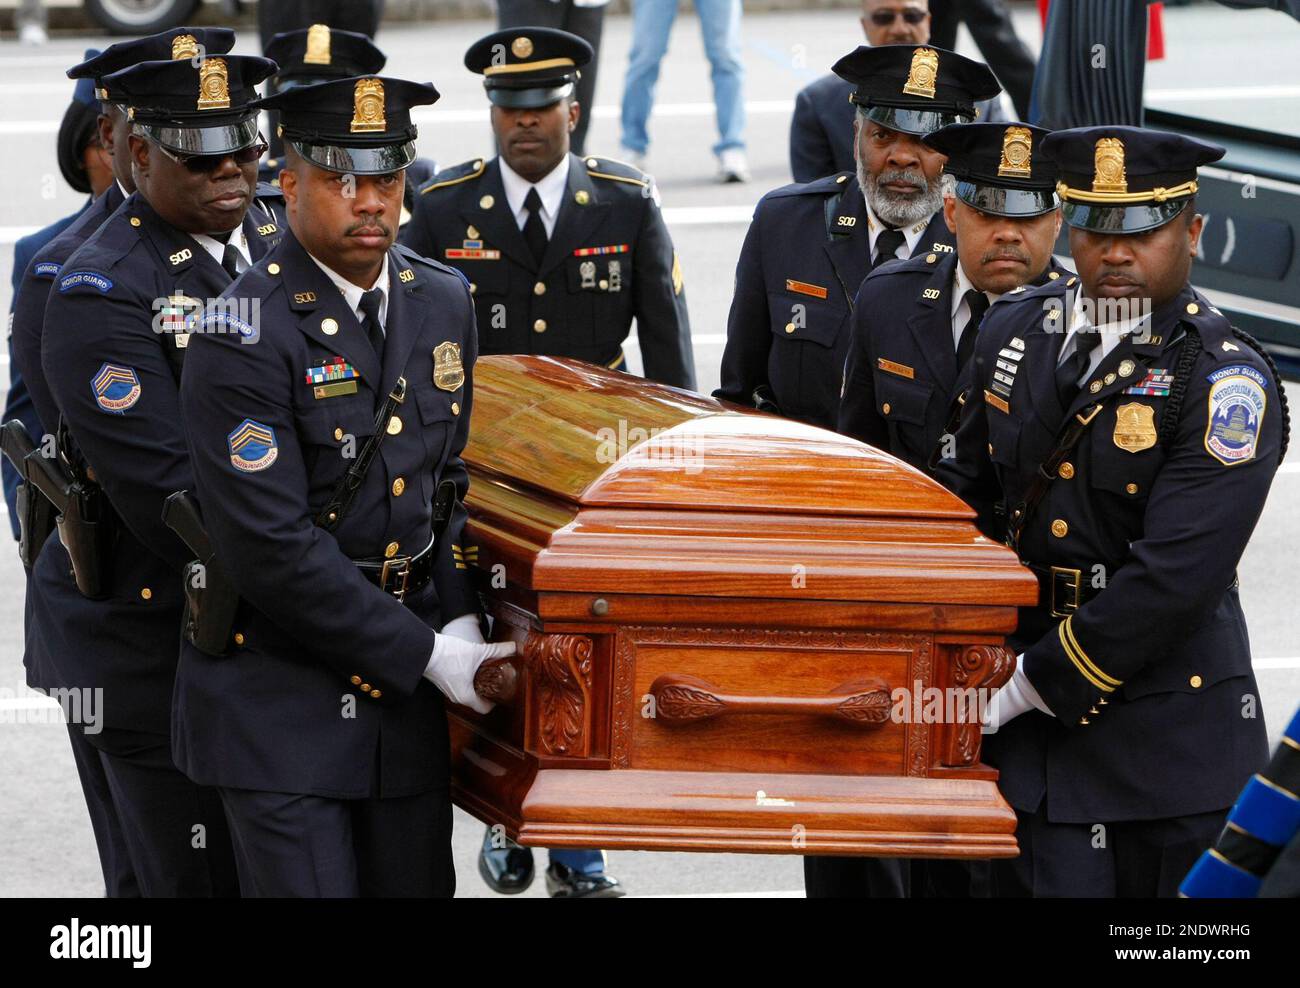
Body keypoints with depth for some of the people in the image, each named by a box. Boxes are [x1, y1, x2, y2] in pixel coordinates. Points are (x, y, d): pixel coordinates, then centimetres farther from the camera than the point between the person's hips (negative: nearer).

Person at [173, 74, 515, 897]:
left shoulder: (442, 302, 6)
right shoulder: (245, 336, -16)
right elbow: (272, 551, -19)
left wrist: (461, 621, 1)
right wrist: (425, 653, -15)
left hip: (404, 684, 6)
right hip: (278, 696, -6)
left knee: (417, 883, 9)